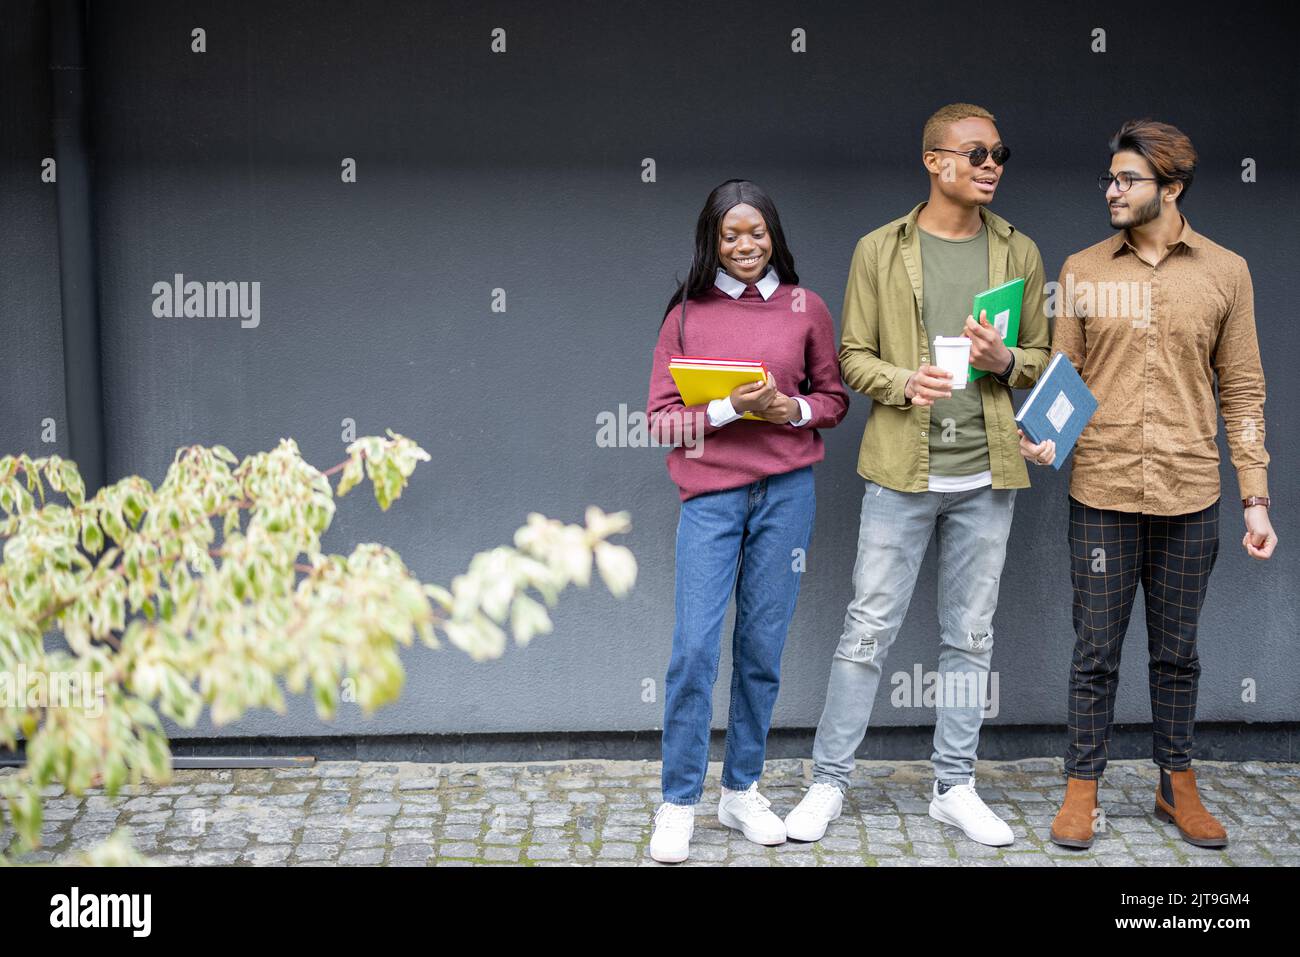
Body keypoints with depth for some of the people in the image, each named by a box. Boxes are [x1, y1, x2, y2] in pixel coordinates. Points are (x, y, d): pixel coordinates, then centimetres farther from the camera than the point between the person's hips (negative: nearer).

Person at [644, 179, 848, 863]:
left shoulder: (805, 308, 6)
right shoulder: (687, 314, 3)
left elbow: (834, 398, 14)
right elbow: (661, 417, 0)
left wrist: (796, 410, -7)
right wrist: (733, 408, -15)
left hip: (787, 491, 2)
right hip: (711, 492, -1)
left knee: (762, 645, 7)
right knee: (694, 647, -6)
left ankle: (742, 791, 22)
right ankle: (678, 804, 6)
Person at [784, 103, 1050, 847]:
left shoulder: (1019, 251, 8)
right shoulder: (881, 250, 2)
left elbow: (1044, 358, 12)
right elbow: (853, 356, 2)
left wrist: (1005, 361, -10)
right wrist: (903, 383, -17)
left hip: (986, 475, 3)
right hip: (903, 471, -2)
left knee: (971, 636, 9)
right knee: (869, 628, 1)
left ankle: (955, 786, 22)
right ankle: (830, 782, 12)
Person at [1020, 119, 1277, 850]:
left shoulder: (1226, 272, 2)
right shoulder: (1083, 270, 3)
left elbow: (1243, 390, 3)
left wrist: (1256, 497, 0)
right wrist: (1046, 433, -17)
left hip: (1190, 496, 0)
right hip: (1102, 493, 0)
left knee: (1178, 652, 12)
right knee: (1097, 651, 7)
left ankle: (1178, 785, 27)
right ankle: (1083, 788, 20)